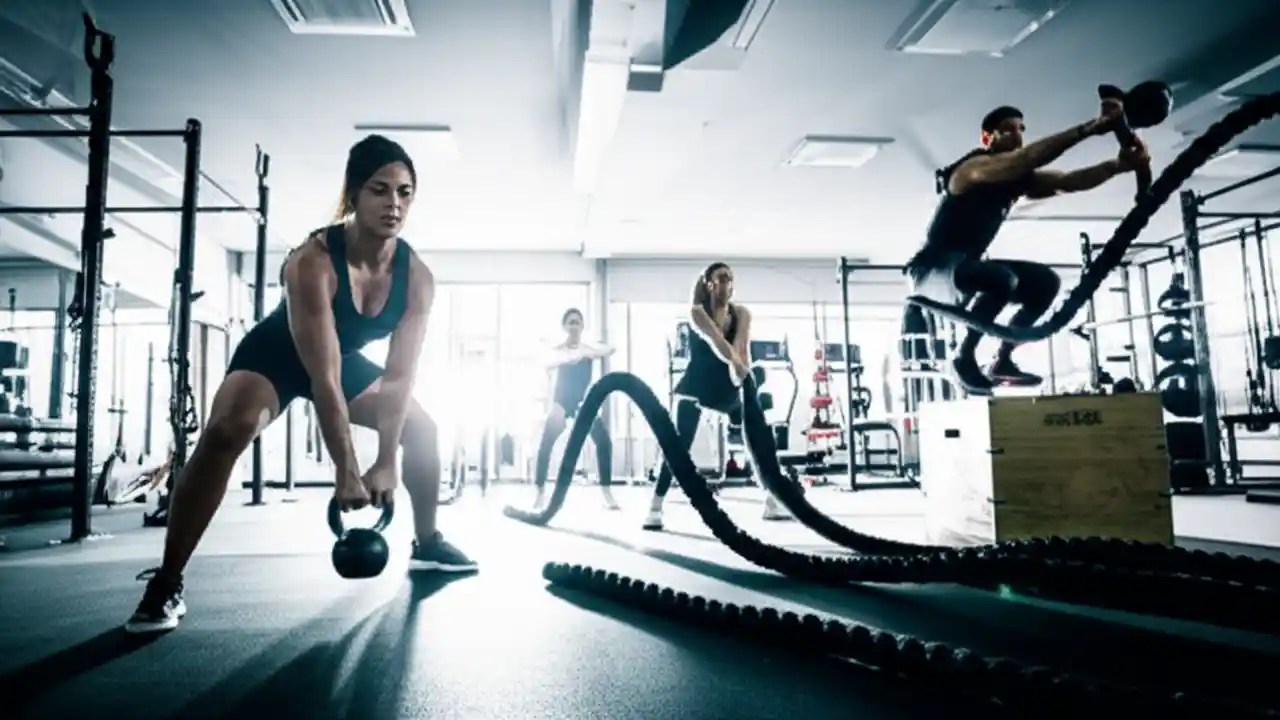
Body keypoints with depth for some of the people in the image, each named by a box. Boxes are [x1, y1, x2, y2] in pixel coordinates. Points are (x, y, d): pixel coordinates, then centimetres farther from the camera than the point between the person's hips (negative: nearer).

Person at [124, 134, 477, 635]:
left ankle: (427, 544, 24)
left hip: (345, 359, 6)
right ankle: (165, 585, -21)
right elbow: (323, 378, -38)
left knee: (421, 429, 4)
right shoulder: (313, 262, -36)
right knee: (226, 431, -33)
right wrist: (345, 471, -37)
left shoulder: (417, 278, -21)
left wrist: (385, 463, -22)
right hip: (275, 355, -5)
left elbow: (400, 377, -19)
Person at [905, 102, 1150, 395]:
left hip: (966, 269, 9)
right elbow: (1026, 158, -36)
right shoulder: (973, 168, -18)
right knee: (1002, 279, -34)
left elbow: (1069, 181, -8)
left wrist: (1119, 165, -26)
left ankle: (1002, 361, 11)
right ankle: (964, 359, -14)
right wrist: (1091, 127, -42)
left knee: (1046, 282, 4)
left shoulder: (1019, 180, 6)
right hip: (931, 273, -9)